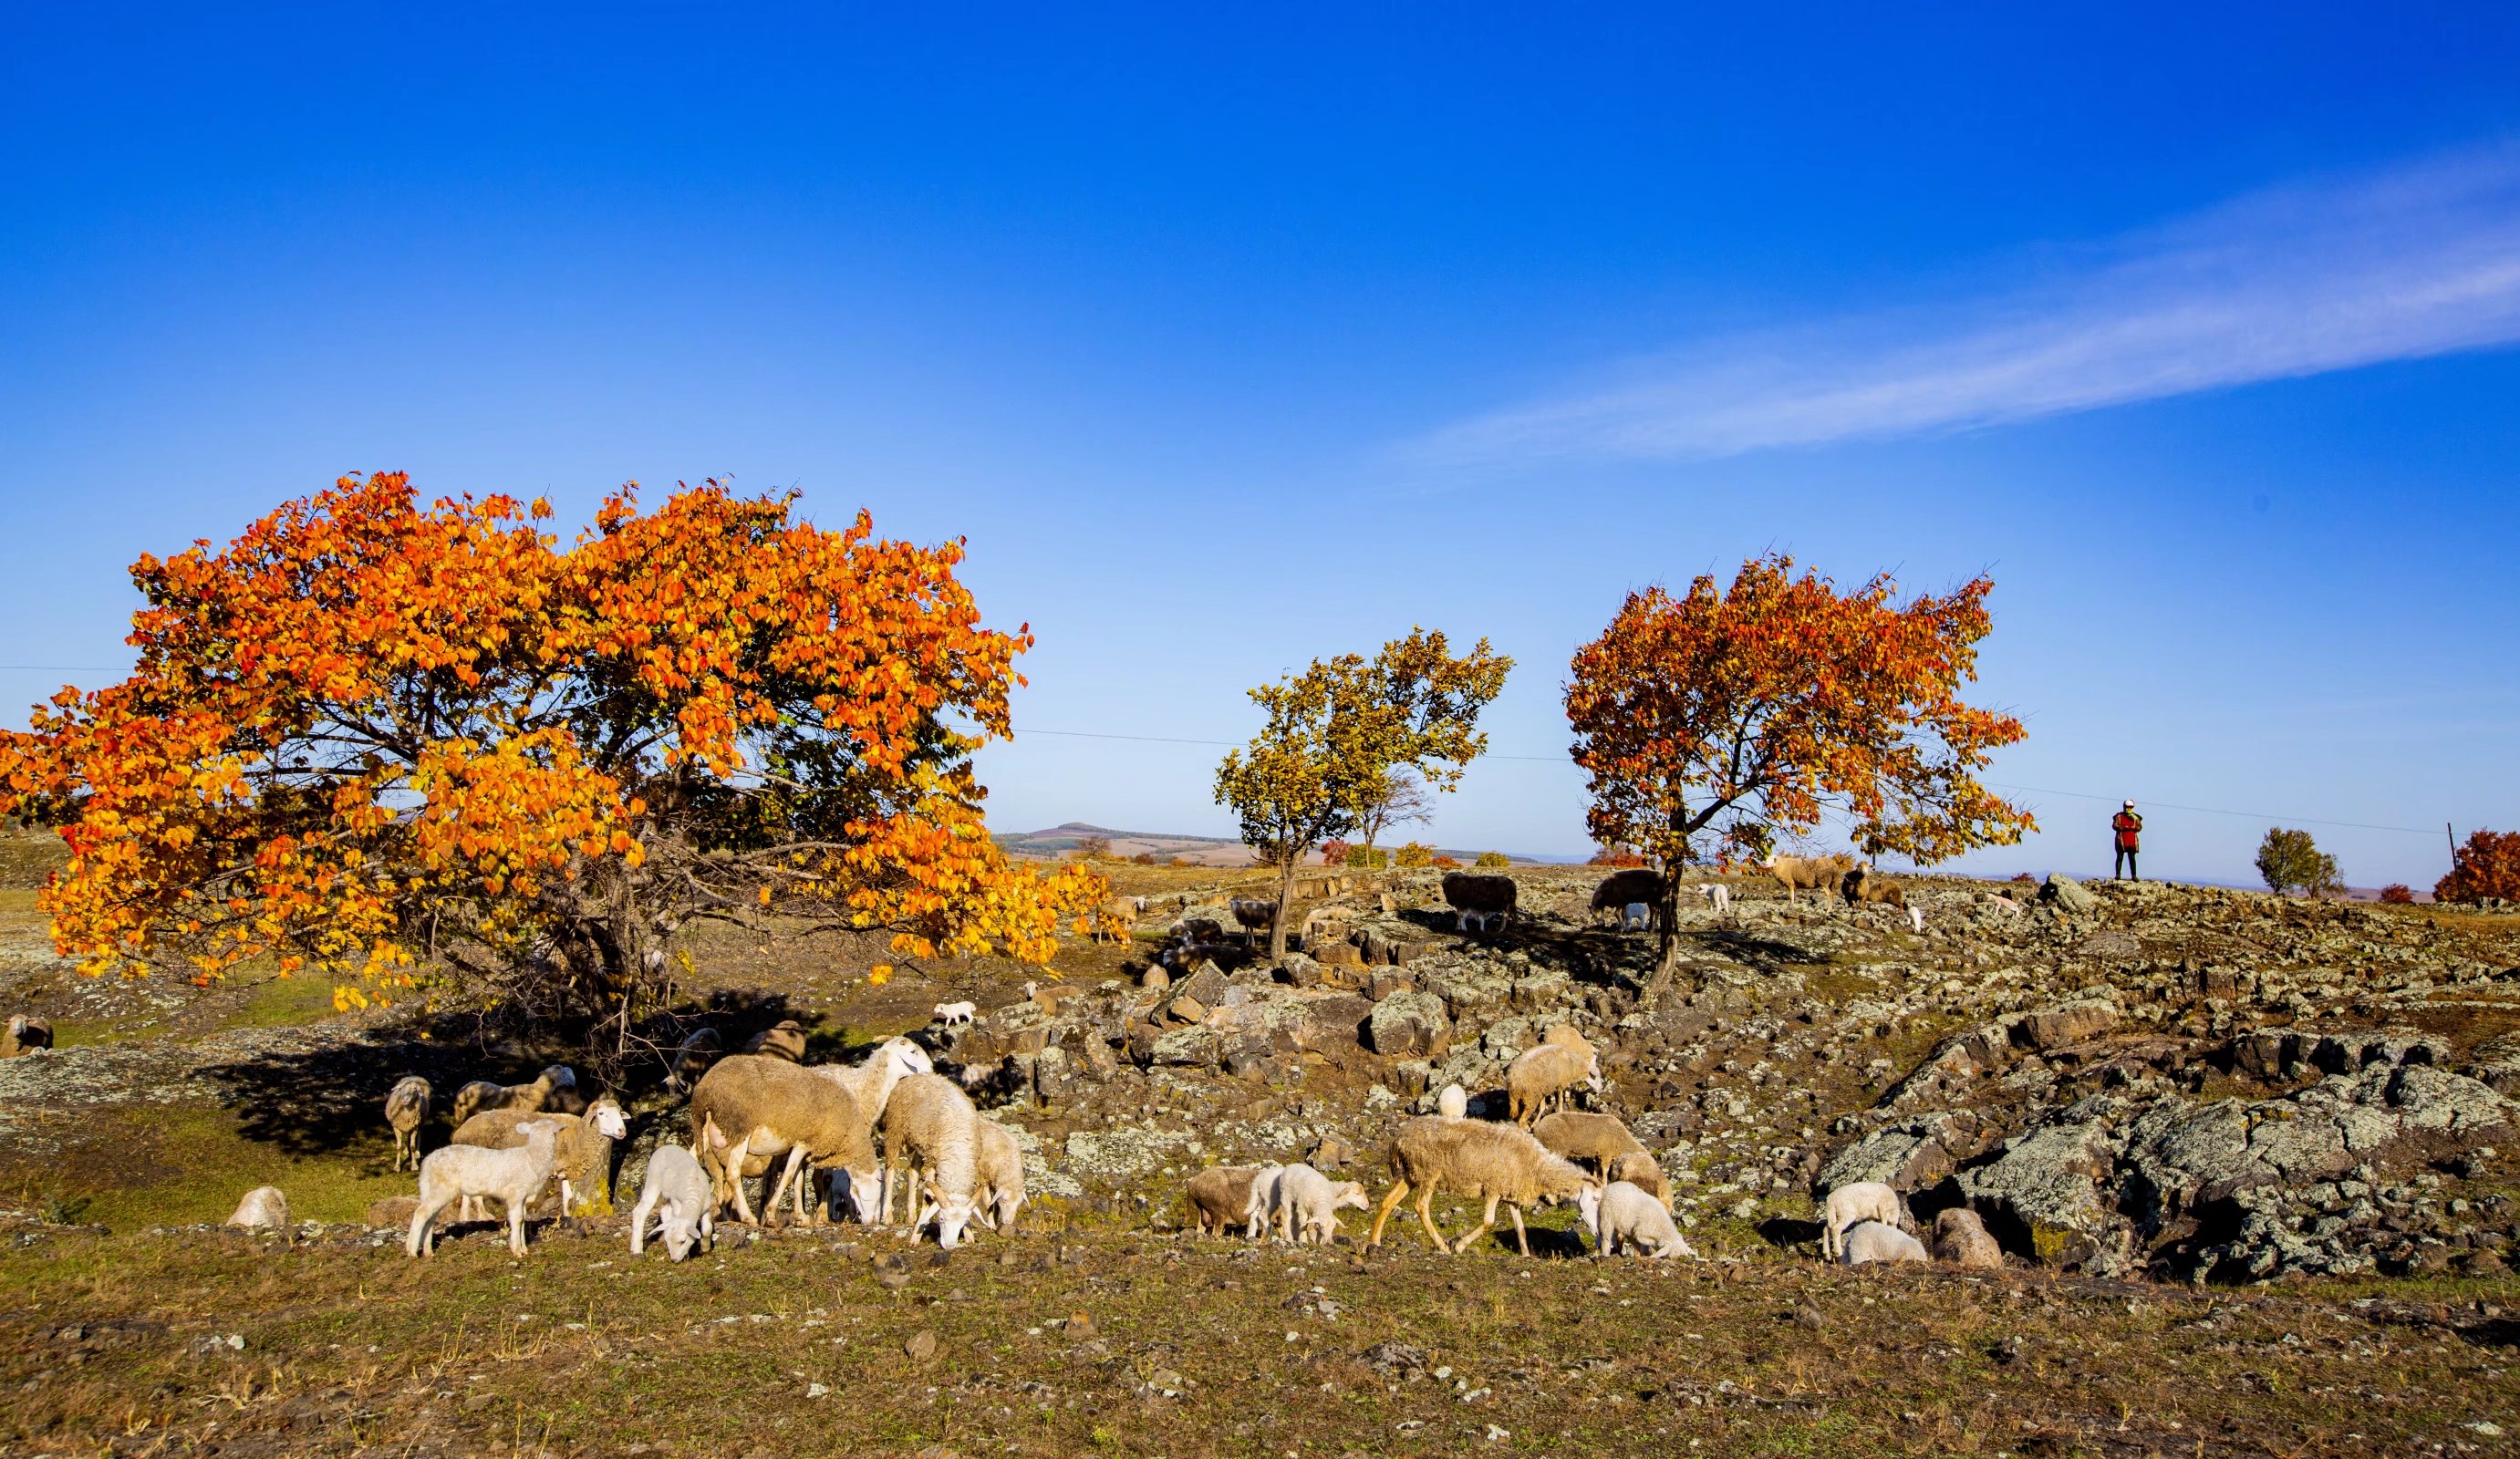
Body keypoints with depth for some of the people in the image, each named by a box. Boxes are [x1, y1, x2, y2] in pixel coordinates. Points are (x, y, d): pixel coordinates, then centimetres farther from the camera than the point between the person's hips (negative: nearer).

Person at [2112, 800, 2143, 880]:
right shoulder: (2119, 816, 5)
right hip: (2121, 841, -2)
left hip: (2132, 841, 2)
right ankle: (2118, 875, 2)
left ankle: (2134, 876, 5)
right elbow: (2114, 826, -4)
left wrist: (2134, 828, -17)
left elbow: (2140, 827, 5)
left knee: (2132, 858, 4)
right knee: (2120, 858, 0)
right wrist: (2123, 828, -19)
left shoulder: (2135, 817, 11)